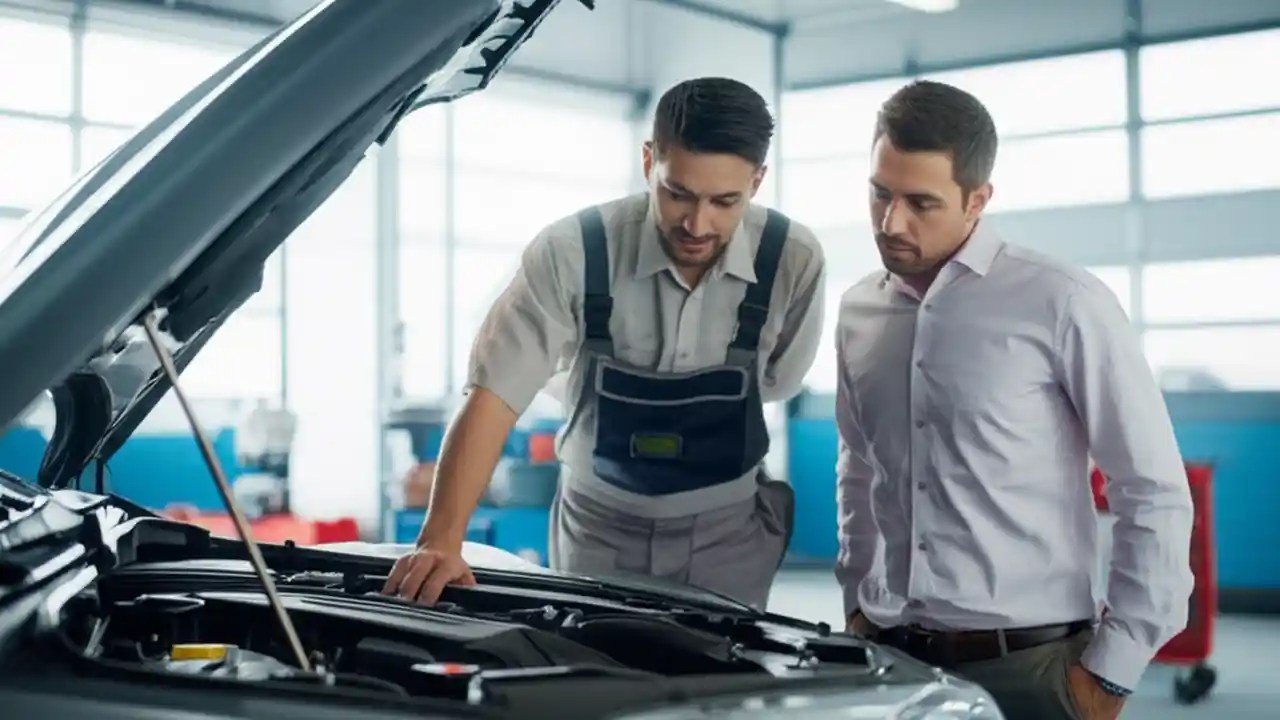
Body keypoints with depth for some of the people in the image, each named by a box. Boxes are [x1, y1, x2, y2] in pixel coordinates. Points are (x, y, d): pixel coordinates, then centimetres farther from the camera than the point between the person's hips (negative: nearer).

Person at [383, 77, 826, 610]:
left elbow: (774, 381, 1)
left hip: (726, 527, 1)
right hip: (598, 522, -1)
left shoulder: (795, 261, -17)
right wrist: (441, 541, -34)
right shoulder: (570, 253, -23)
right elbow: (493, 396, -25)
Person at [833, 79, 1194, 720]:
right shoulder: (858, 313, 8)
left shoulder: (1061, 305, -10)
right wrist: (856, 602, 13)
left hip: (1025, 663, -5)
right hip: (888, 659, 5)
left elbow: (1156, 495, -9)